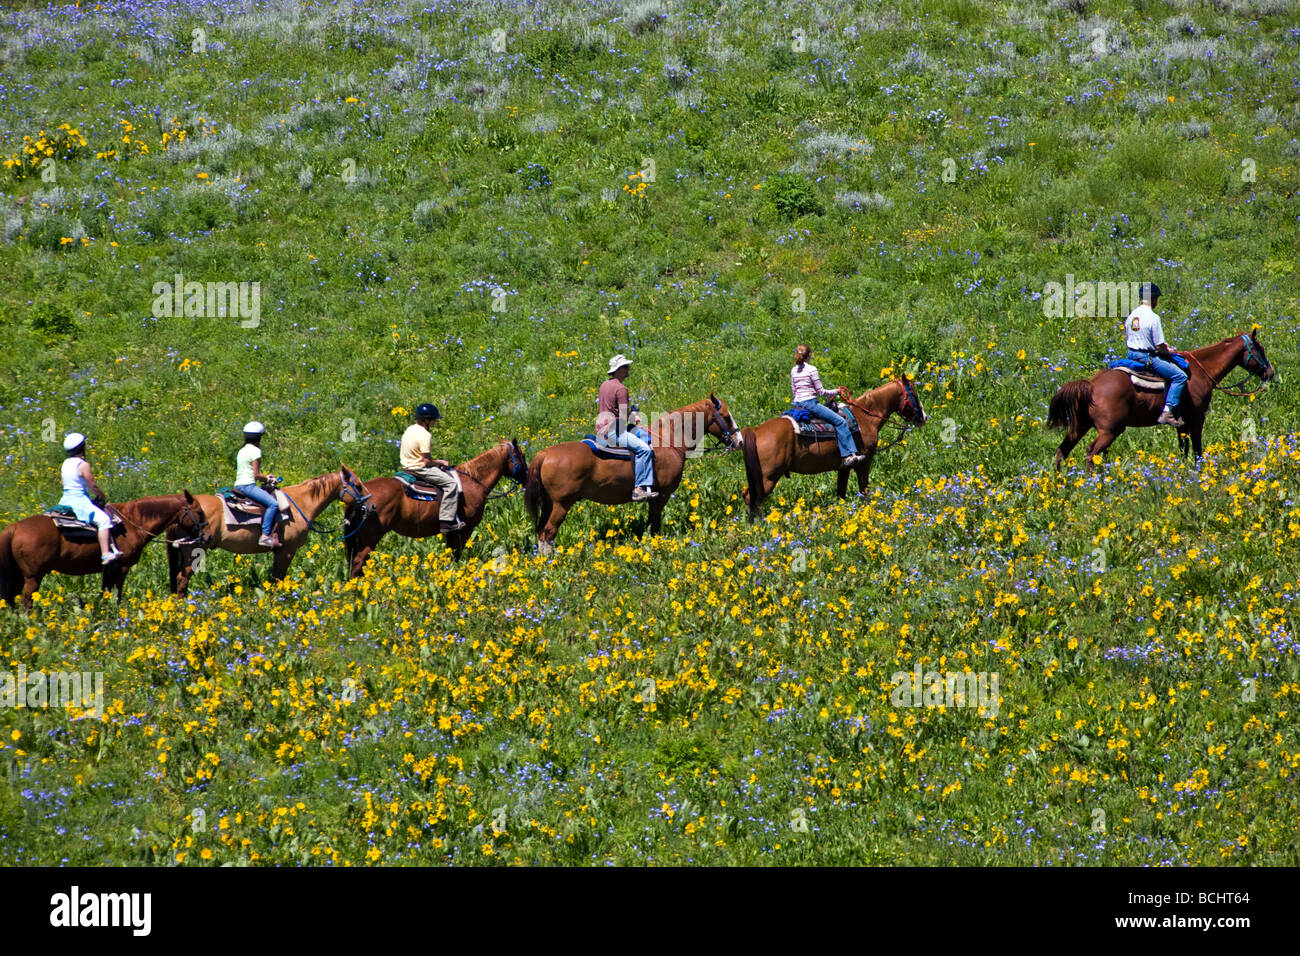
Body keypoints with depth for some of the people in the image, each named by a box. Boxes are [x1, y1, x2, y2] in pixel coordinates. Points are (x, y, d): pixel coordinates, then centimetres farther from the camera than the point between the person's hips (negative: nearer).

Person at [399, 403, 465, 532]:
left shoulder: (410, 430, 10)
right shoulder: (425, 436, -20)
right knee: (451, 483, -13)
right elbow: (427, 461, -22)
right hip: (420, 469, -10)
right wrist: (441, 462, -4)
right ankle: (447, 520, -19)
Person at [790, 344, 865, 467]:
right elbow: (821, 391, -9)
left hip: (797, 403, 8)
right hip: (810, 404, -8)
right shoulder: (812, 369, -12)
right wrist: (835, 392, 6)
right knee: (840, 421, -9)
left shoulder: (793, 371, 9)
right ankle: (848, 455, -18)